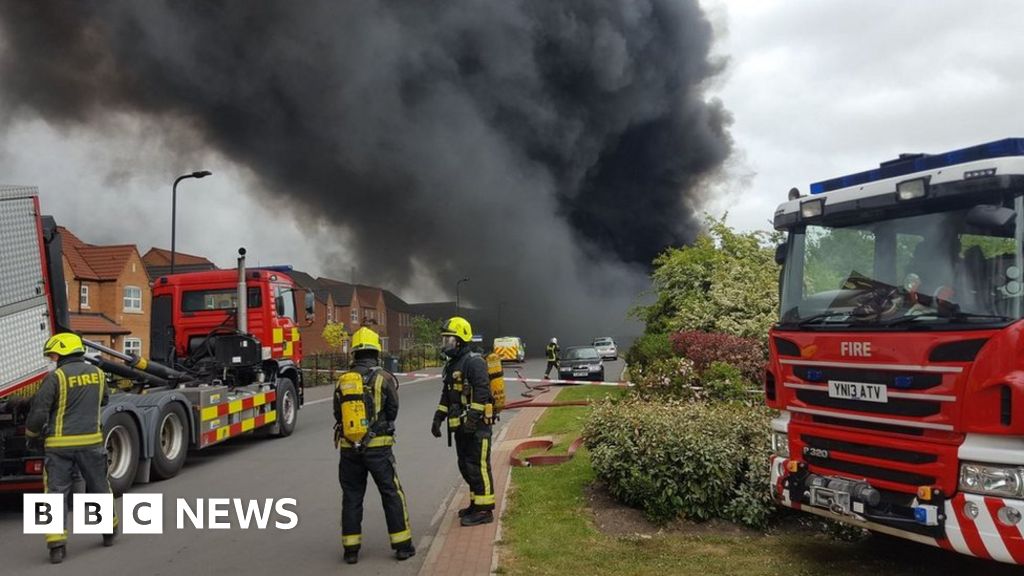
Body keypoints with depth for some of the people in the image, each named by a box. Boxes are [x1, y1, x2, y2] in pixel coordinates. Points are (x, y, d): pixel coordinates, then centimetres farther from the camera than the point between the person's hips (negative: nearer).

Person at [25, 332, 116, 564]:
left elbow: (38, 412, -10)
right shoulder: (97, 373, 6)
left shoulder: (56, 377, -10)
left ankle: (56, 545, -2)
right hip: (91, 441, 4)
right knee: (100, 488, 18)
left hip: (60, 445, -4)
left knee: (56, 493, 3)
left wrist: (31, 436, 7)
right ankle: (109, 532, 31)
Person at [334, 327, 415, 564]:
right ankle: (402, 545, 12)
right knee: (392, 494, 8)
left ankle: (351, 549, 15)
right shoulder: (384, 378, -7)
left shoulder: (343, 380, 1)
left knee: (351, 496, 12)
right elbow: (392, 411, -1)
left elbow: (338, 414, 5)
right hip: (378, 446, -3)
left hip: (349, 447, 3)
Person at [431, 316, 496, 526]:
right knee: (465, 466, 15)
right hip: (461, 426, 10)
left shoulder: (474, 362, -13)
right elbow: (446, 395, 24)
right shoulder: (452, 365, 17)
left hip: (477, 425, -10)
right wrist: (438, 418, 18)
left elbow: (482, 392, -22)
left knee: (478, 466, -7)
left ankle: (484, 510, 0)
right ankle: (476, 503, 27)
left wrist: (472, 418, -26)